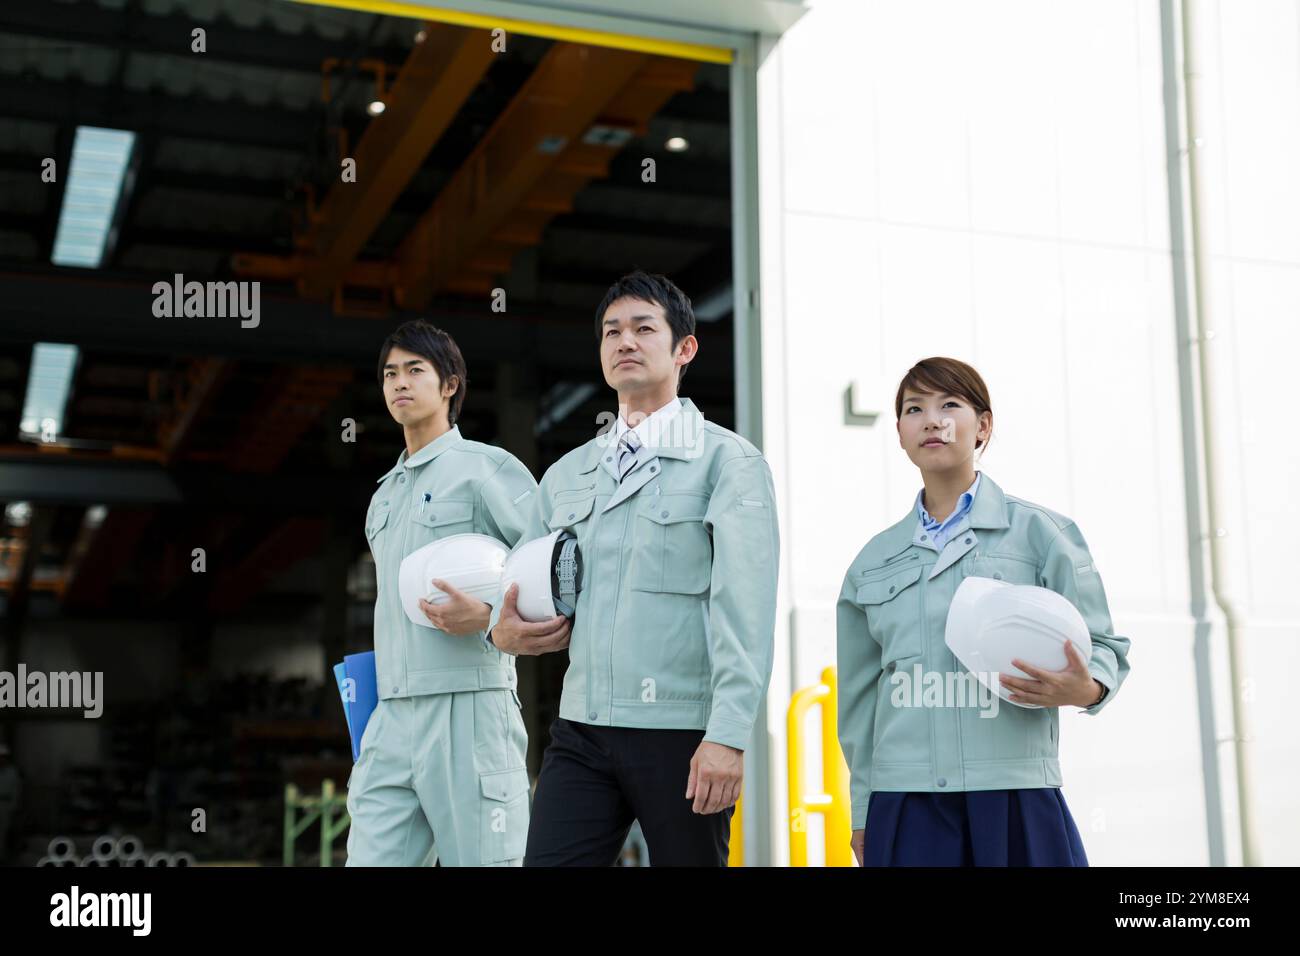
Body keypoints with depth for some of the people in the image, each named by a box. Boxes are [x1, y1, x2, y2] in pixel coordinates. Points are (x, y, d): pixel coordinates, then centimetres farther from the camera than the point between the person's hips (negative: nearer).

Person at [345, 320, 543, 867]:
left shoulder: (486, 468, -1)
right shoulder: (385, 494, 23)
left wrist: (490, 615, -19)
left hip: (467, 707, -7)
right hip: (390, 718, 7)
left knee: (479, 859, -3)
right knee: (369, 857, 2)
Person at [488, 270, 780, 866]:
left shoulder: (726, 460, 0)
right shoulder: (565, 475, 16)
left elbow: (744, 609, -10)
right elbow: (521, 584, 22)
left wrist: (729, 734, -19)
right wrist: (504, 628, -2)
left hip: (682, 733, -4)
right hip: (581, 730, 4)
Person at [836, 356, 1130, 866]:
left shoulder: (1039, 531, 5)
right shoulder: (874, 560, 13)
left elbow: (1104, 646, 4)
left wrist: (1082, 689, -18)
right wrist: (862, 816, 15)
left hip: (1015, 793, -2)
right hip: (904, 804, 2)